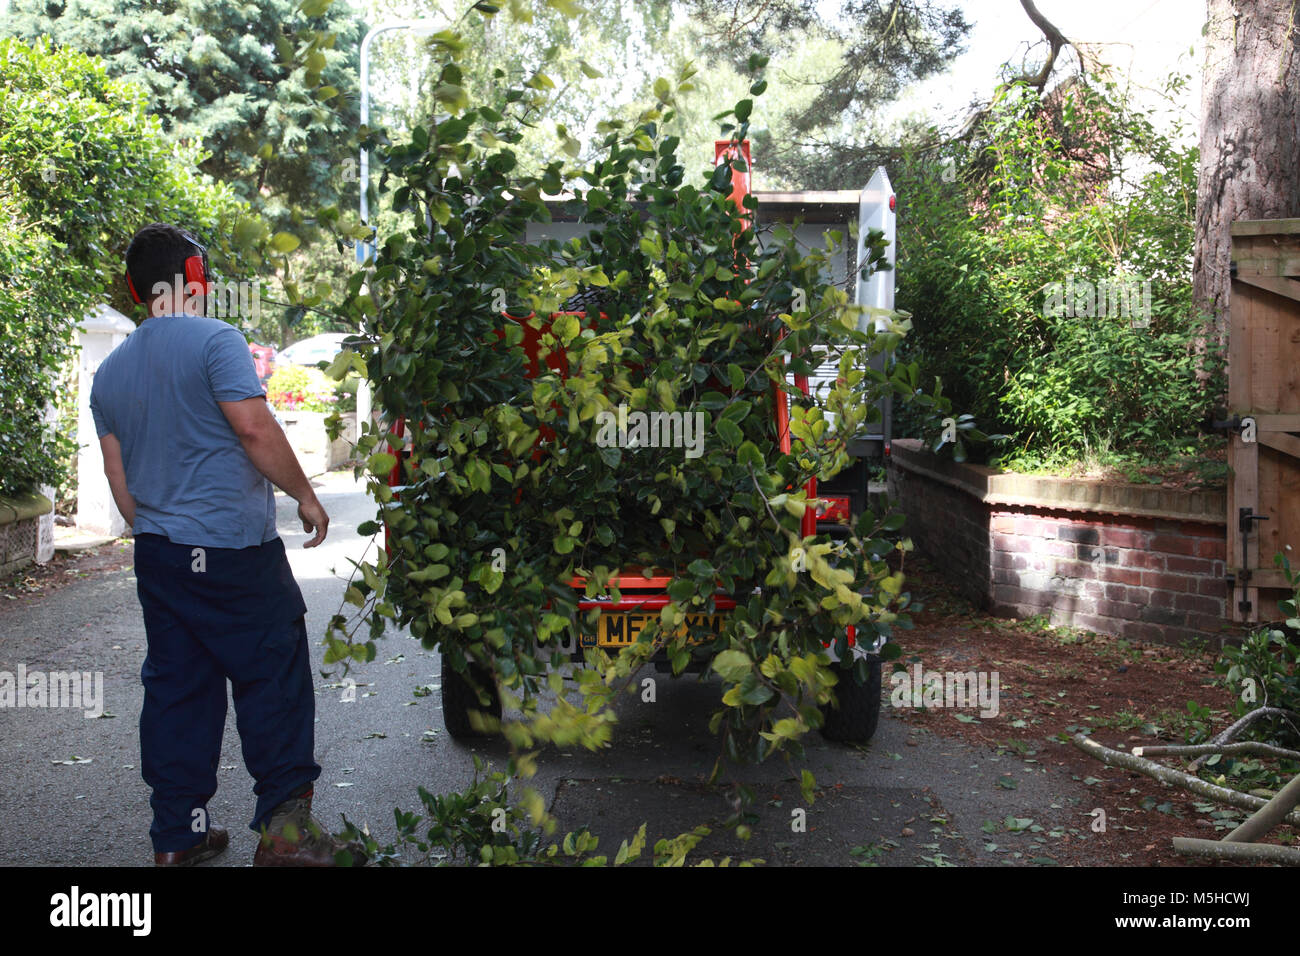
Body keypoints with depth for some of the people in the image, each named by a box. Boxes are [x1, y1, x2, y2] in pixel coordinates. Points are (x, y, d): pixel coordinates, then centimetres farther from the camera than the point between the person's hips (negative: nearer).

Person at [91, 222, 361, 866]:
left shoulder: (110, 371, 14)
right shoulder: (214, 340, -8)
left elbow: (119, 480, 16)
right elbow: (254, 427, -17)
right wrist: (304, 495, -6)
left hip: (157, 554, 7)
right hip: (234, 549, -7)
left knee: (175, 688, 11)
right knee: (272, 679, 0)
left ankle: (176, 836, 17)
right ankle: (284, 825, -1)